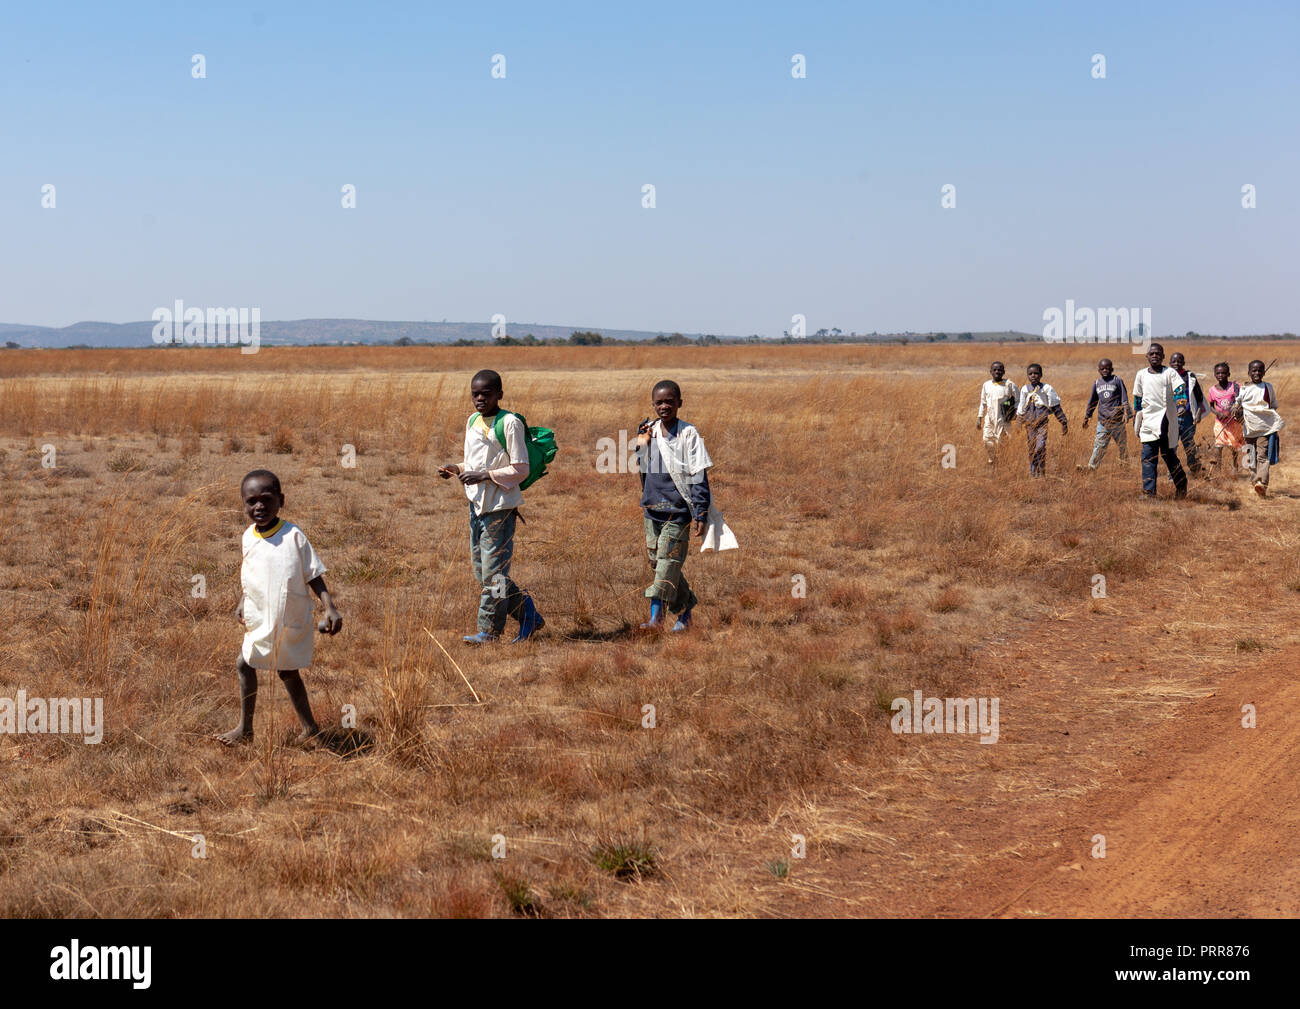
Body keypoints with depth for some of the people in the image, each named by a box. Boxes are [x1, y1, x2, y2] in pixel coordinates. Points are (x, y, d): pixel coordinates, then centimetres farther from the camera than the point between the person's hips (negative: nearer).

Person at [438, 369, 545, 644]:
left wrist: (485, 475, -20)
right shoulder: (472, 421, 13)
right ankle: (528, 615, 20)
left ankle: (489, 630, 4)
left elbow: (521, 470, -13)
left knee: (493, 570, -5)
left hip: (500, 505, -8)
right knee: (480, 570, 10)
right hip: (477, 504, 8)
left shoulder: (510, 423, -11)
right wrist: (456, 469, 2)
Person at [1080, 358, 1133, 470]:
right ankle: (1091, 467, -5)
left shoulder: (1117, 380, 0)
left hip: (1117, 420, -2)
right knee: (1099, 446, -3)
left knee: (1122, 444, 8)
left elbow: (1124, 398, -3)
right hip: (1102, 420, 2)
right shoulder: (1097, 383, 11)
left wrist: (1126, 412, -15)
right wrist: (1086, 417, 21)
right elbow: (1092, 401, 19)